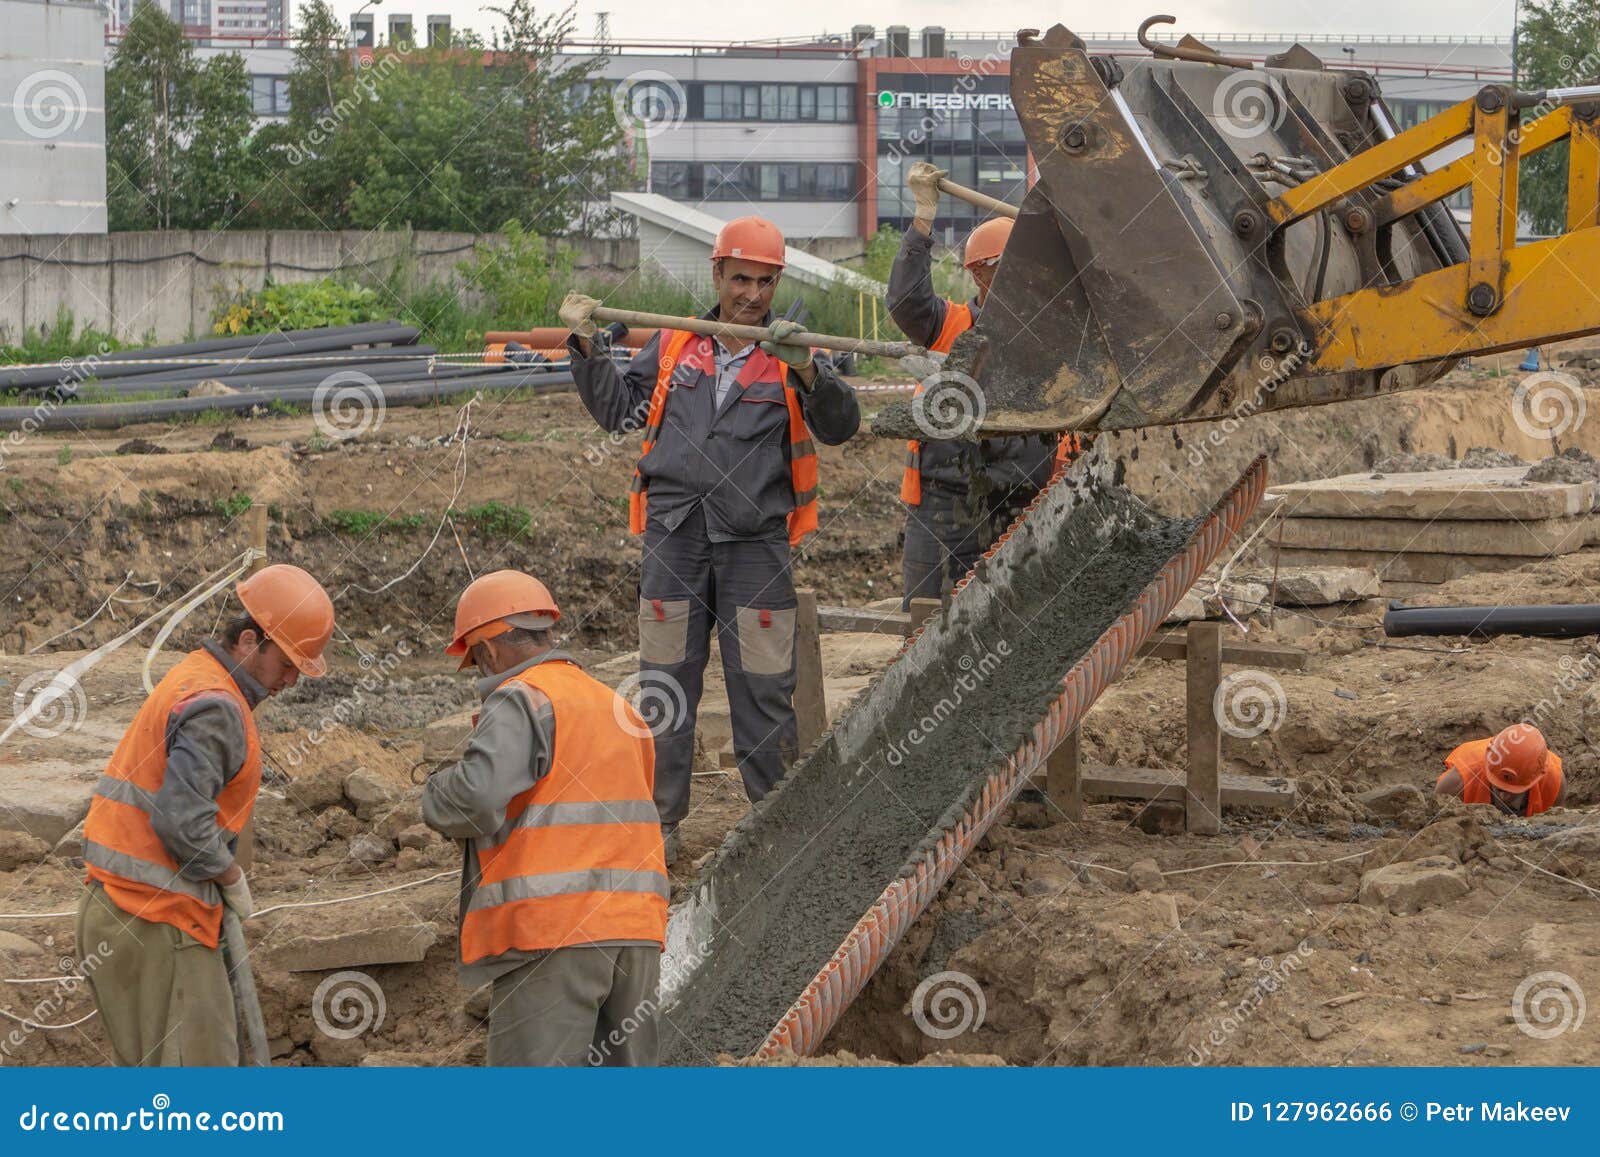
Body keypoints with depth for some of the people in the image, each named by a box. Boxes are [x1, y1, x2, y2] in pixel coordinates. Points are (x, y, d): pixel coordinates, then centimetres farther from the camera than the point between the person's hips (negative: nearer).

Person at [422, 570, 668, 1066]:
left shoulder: (521, 700, -6)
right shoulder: (616, 707, 21)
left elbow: (477, 797, -21)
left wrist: (437, 791, 0)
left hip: (552, 927, -8)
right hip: (634, 929, 8)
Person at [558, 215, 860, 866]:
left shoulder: (792, 353, 3)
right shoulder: (674, 345, 10)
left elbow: (841, 426, -11)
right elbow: (617, 411, 19)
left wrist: (806, 371, -27)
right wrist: (587, 346, 8)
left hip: (756, 540, -2)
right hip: (674, 537, 2)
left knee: (763, 688, 1)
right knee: (664, 683, 5)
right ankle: (660, 820, 14)